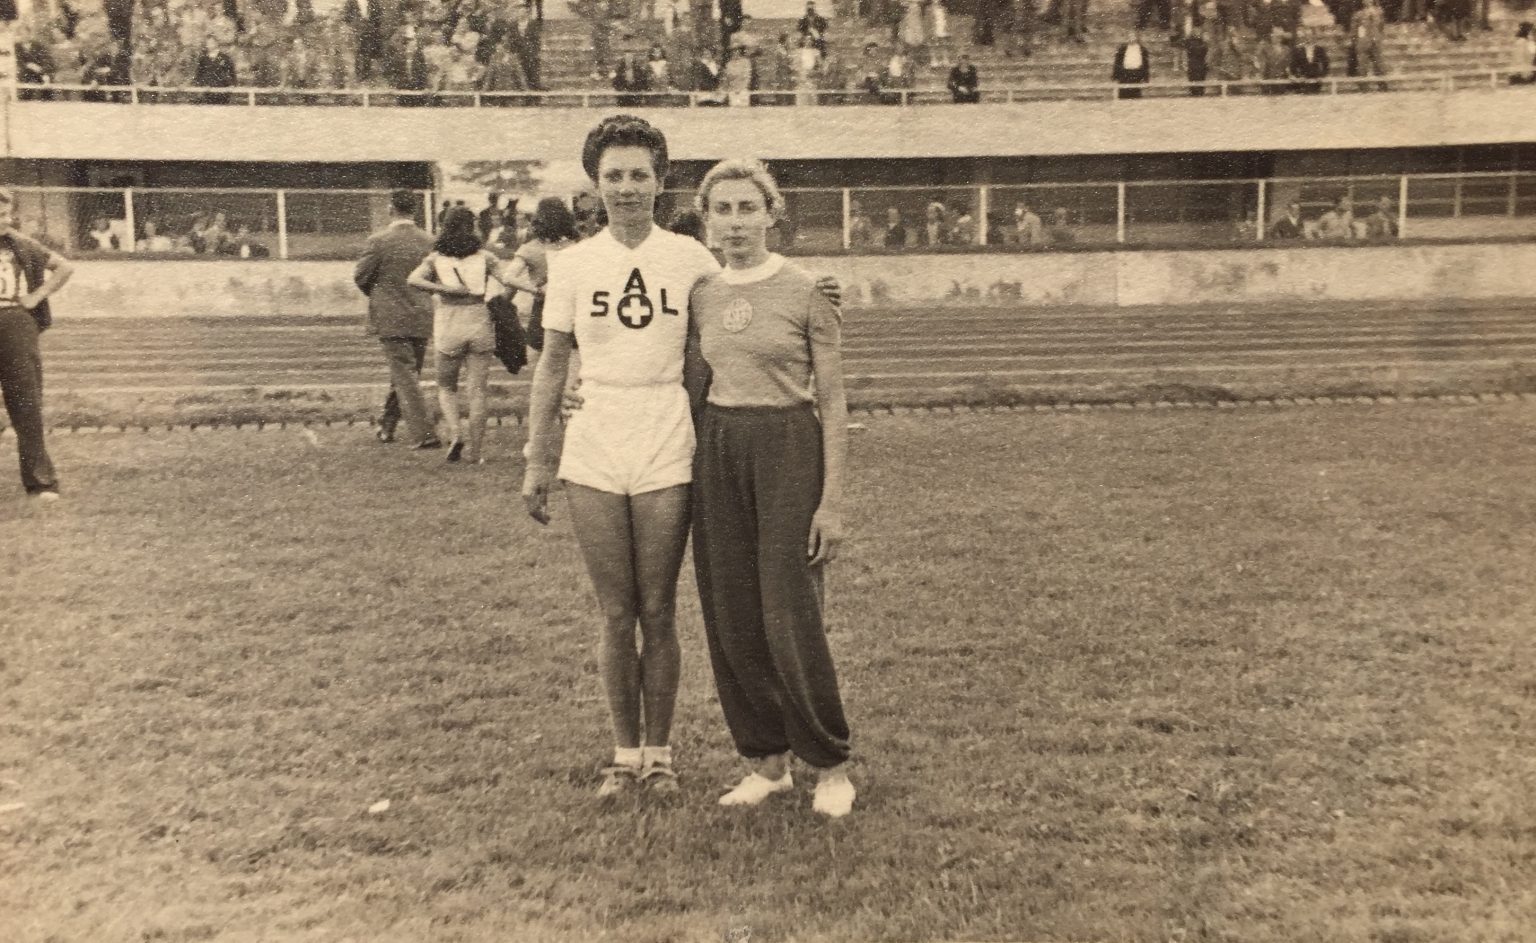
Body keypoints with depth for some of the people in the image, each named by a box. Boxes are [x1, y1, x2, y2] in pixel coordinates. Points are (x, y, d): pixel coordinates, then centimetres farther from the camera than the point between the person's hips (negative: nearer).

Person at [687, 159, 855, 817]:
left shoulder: (806, 292, -5)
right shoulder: (702, 297, 9)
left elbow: (833, 403, -5)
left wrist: (832, 500, -10)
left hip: (787, 450, -5)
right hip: (717, 453, 5)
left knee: (790, 619, -5)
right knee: (730, 620, 6)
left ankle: (830, 766, 14)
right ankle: (767, 762, 22)